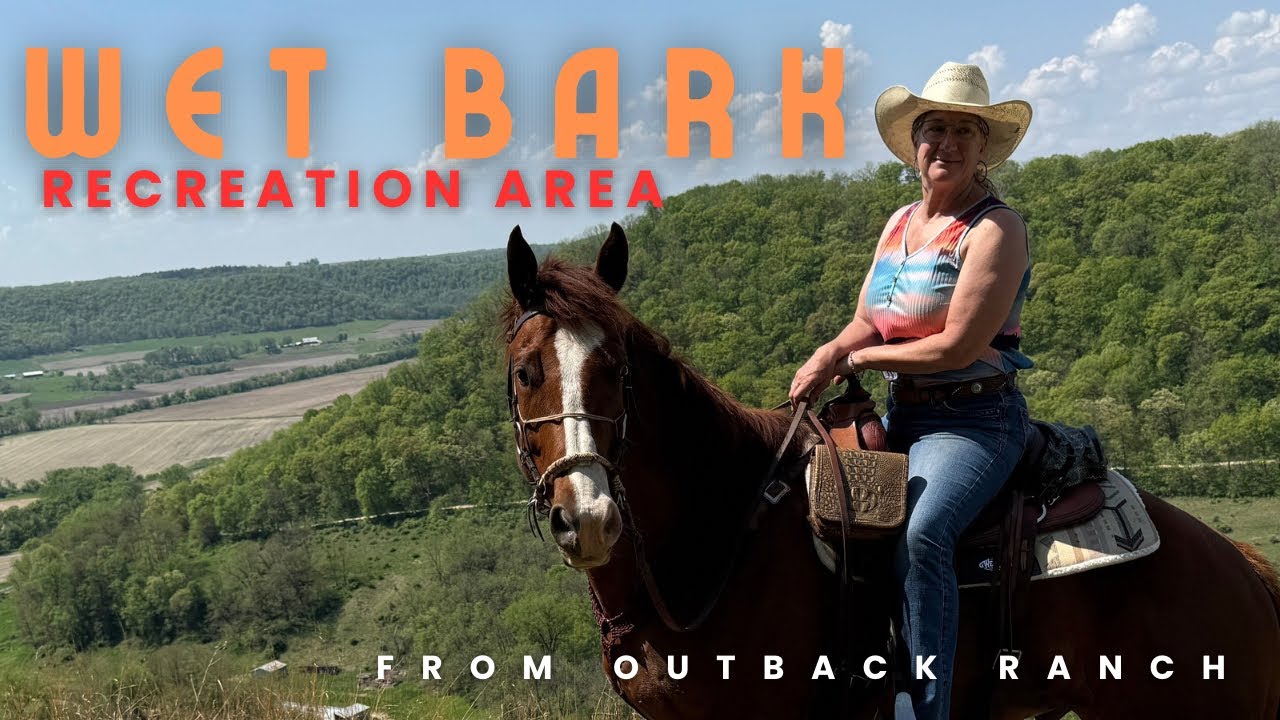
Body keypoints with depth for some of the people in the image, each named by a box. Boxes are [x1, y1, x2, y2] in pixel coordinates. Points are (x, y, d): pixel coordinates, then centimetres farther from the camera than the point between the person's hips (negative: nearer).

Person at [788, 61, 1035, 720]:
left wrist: (858, 359, -7)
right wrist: (829, 354, -11)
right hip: (899, 417, 8)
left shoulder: (996, 228, -10)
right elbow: (865, 323, 12)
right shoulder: (900, 223, 13)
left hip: (975, 419, -8)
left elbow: (958, 347, -17)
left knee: (919, 531, -33)